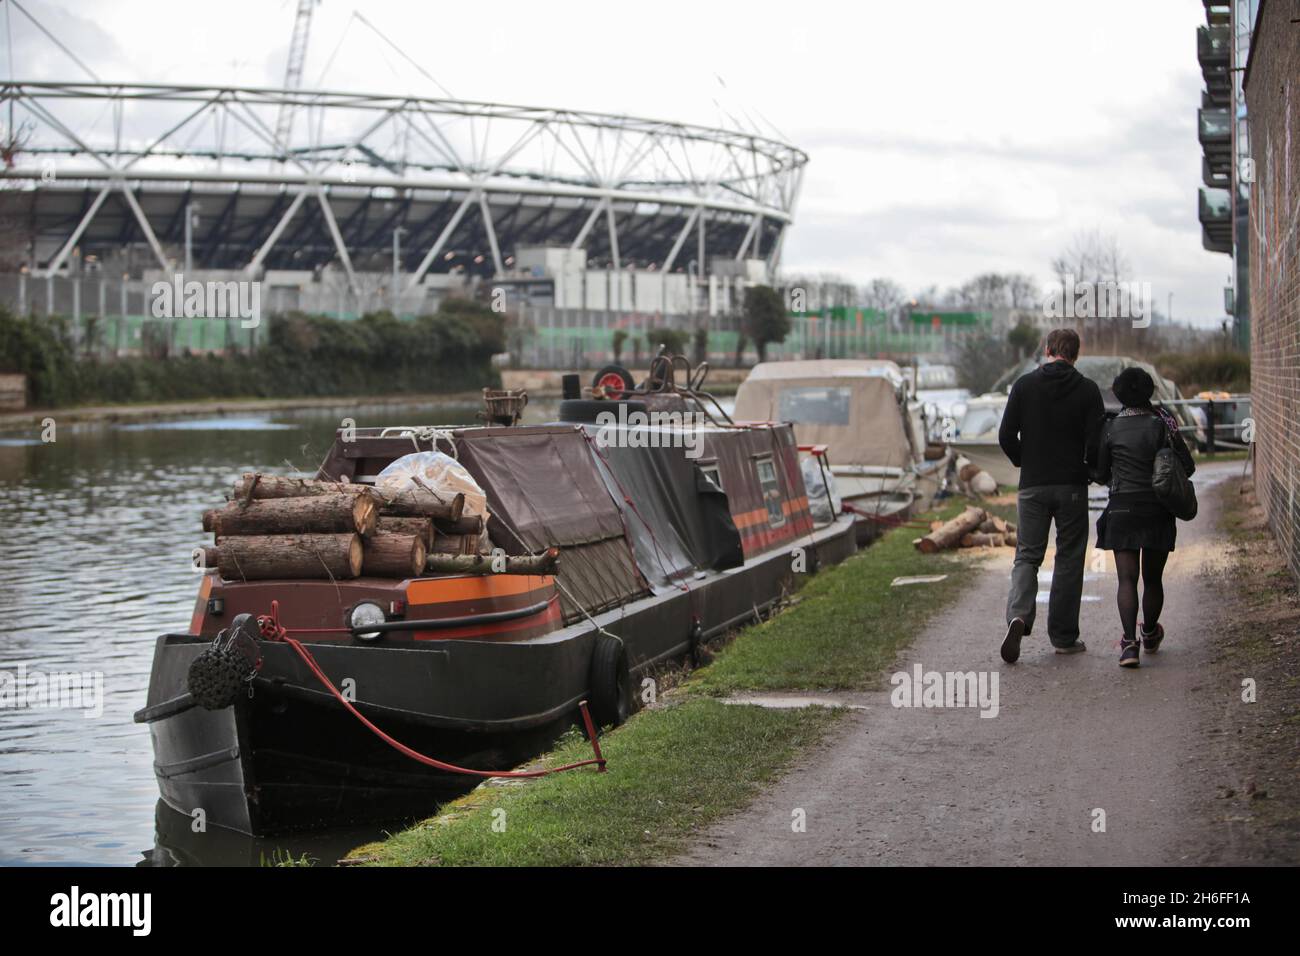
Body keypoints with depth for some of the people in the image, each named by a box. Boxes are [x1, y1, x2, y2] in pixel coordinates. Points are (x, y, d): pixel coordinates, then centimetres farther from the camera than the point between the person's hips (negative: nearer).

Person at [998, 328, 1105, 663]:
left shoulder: (1024, 385, 0)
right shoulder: (1088, 390, -3)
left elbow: (1006, 436, -3)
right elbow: (1096, 442, -9)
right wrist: (1088, 468, 11)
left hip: (1032, 486, 1)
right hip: (1072, 487, -1)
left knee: (1027, 556, 6)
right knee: (1069, 560, 8)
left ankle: (1019, 615, -20)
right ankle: (1064, 637, 10)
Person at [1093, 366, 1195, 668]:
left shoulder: (1111, 429, -3)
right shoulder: (1162, 424, -3)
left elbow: (1100, 475, 4)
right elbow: (1187, 466, -3)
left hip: (1122, 508, -1)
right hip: (1158, 510, 1)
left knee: (1127, 579, -4)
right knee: (1153, 578, 16)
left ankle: (1130, 643, -22)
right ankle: (1150, 635, 36)